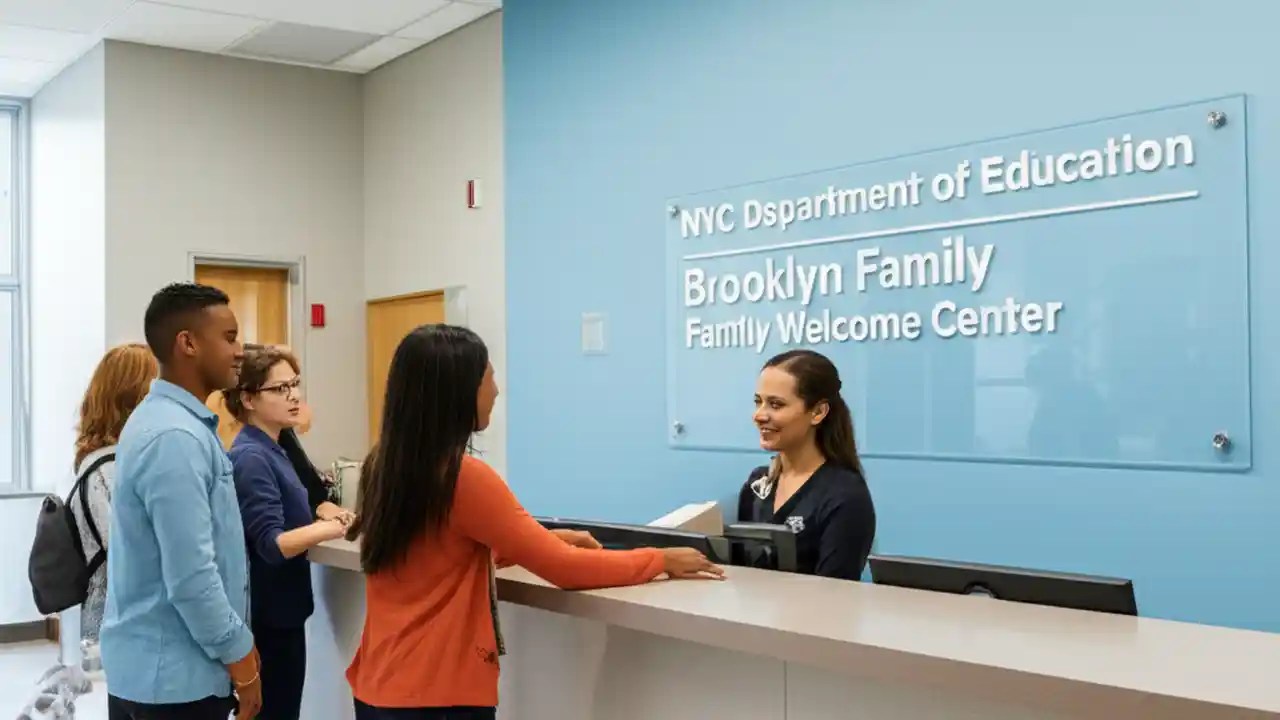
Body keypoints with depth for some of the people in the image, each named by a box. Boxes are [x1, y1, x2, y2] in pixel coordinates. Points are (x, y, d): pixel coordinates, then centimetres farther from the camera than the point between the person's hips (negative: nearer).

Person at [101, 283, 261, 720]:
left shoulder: (166, 419, 9)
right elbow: (190, 577, -25)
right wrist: (240, 656, -14)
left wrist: (235, 643, 18)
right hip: (174, 674, -9)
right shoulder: (176, 437, -23)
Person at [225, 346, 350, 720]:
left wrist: (328, 521, 3)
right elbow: (272, 544, -26)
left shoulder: (272, 450, 10)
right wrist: (335, 527, -36)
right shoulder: (251, 457, -19)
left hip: (282, 610, 9)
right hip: (268, 615, -9)